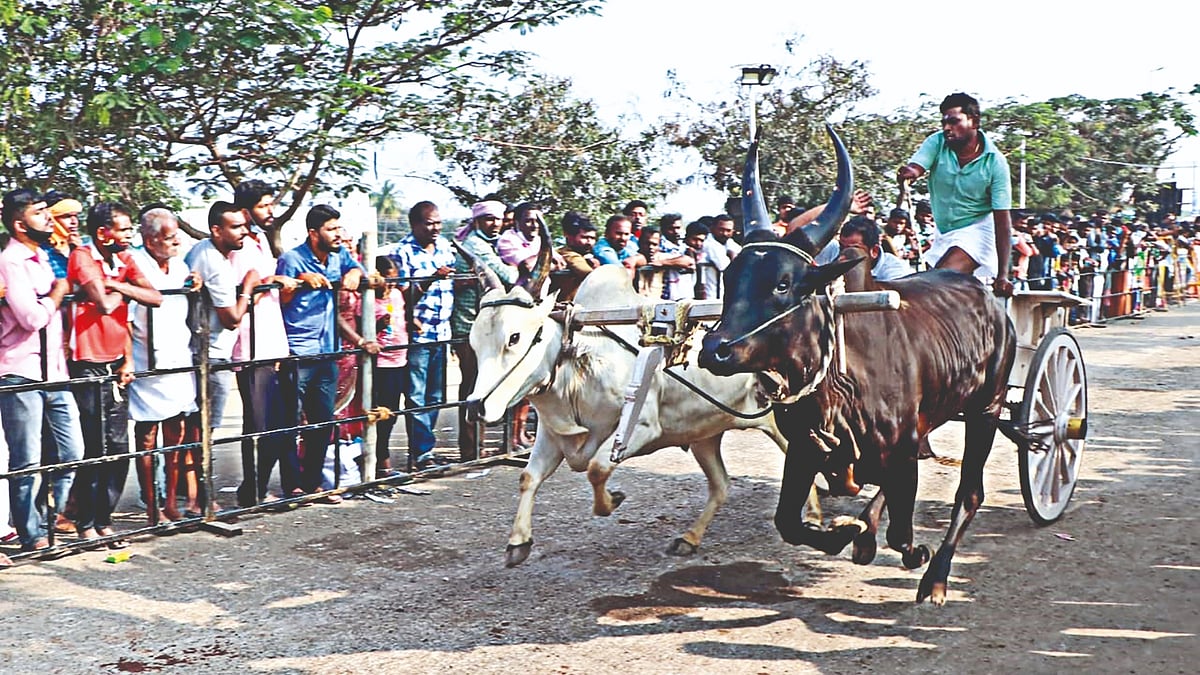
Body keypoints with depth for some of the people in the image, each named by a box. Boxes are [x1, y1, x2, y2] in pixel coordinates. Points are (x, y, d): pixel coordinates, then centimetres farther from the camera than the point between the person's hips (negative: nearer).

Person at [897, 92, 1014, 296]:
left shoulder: (995, 162, -18)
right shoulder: (937, 143, -10)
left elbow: (1002, 222, -18)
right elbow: (914, 168, -29)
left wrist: (1002, 275, -25)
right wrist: (910, 172, -57)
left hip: (977, 230, -5)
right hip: (944, 235, 5)